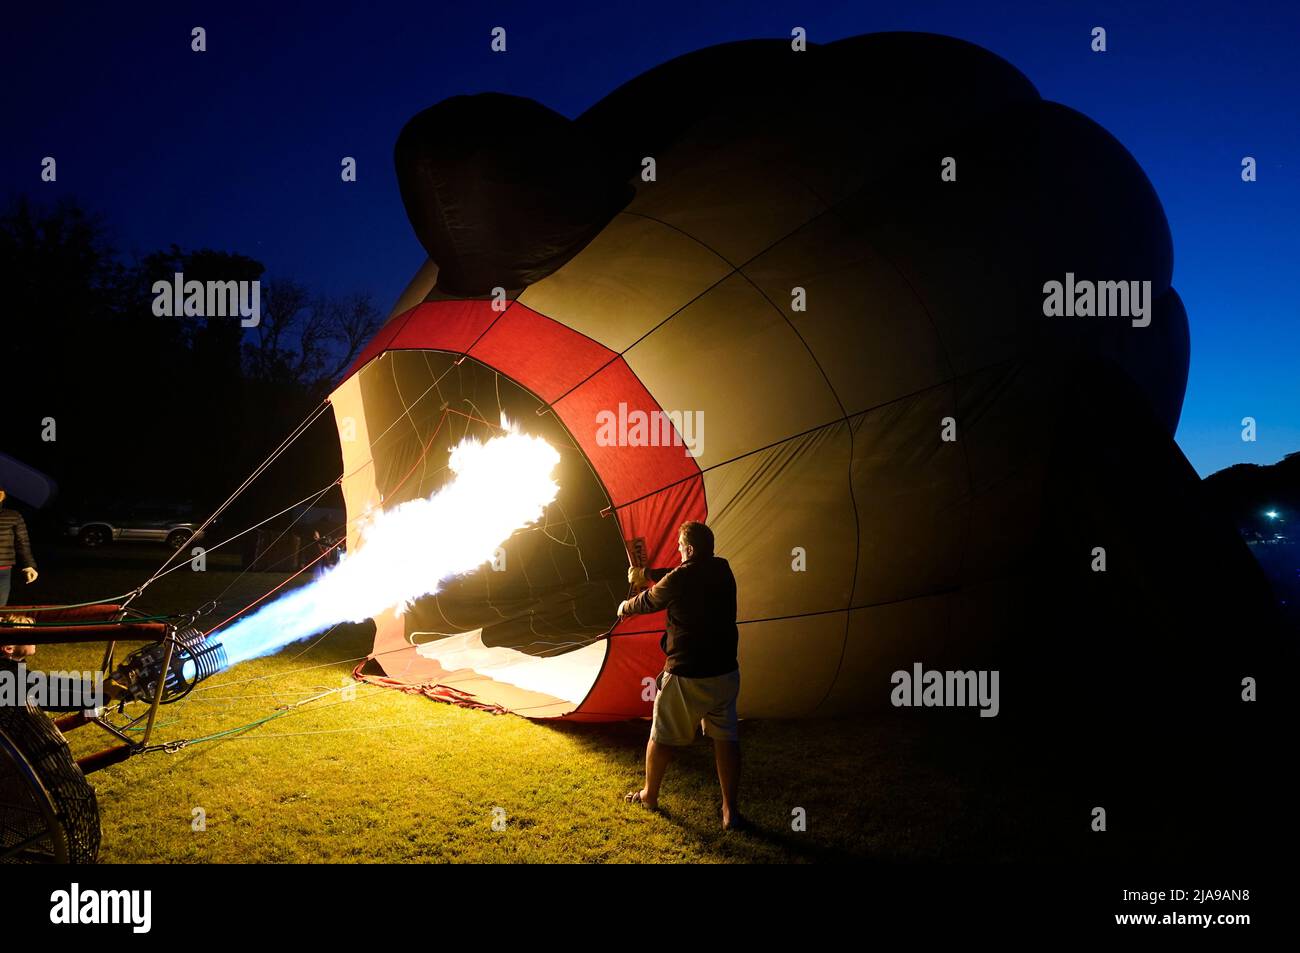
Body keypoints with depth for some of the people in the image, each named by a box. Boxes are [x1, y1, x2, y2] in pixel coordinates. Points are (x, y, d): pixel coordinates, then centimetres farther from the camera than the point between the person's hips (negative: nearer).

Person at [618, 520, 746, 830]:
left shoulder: (678, 578, -16)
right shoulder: (723, 570, 2)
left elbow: (647, 602, 2)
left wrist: (624, 607, 24)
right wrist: (647, 583, 29)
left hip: (686, 676, -5)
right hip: (725, 672, 5)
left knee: (661, 736, 14)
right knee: (726, 738, 10)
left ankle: (649, 795, 31)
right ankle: (730, 811, 10)